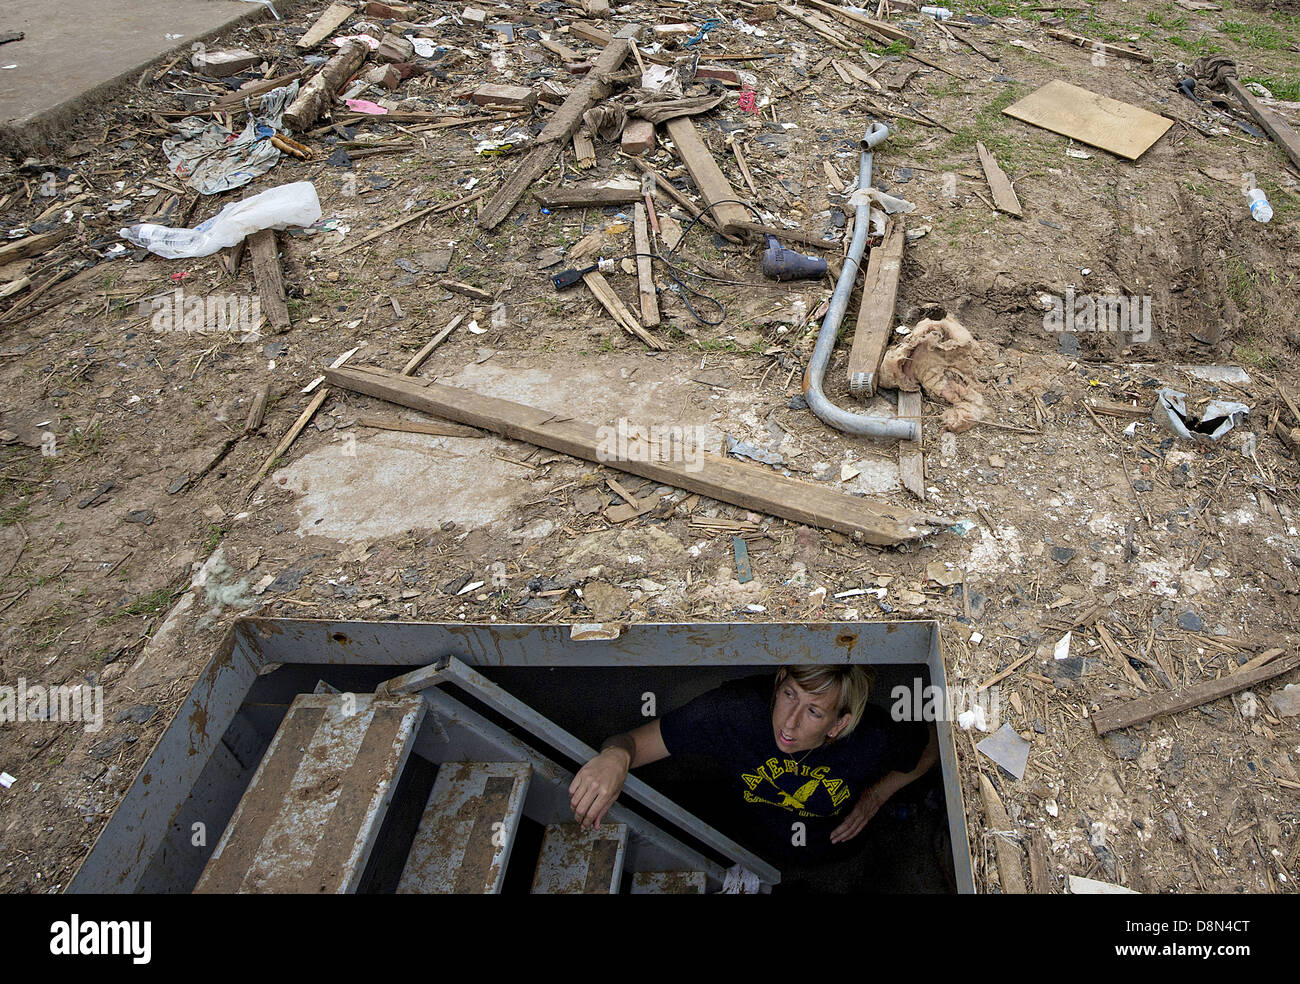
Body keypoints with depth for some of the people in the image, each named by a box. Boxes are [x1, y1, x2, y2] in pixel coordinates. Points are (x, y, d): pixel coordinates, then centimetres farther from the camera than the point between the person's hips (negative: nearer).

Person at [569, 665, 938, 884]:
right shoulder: (733, 710, -39)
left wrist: (876, 796, -15)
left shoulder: (873, 739, -34)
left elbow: (935, 744, -9)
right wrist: (615, 756, -58)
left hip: (836, 856, 1)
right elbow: (633, 741, -35)